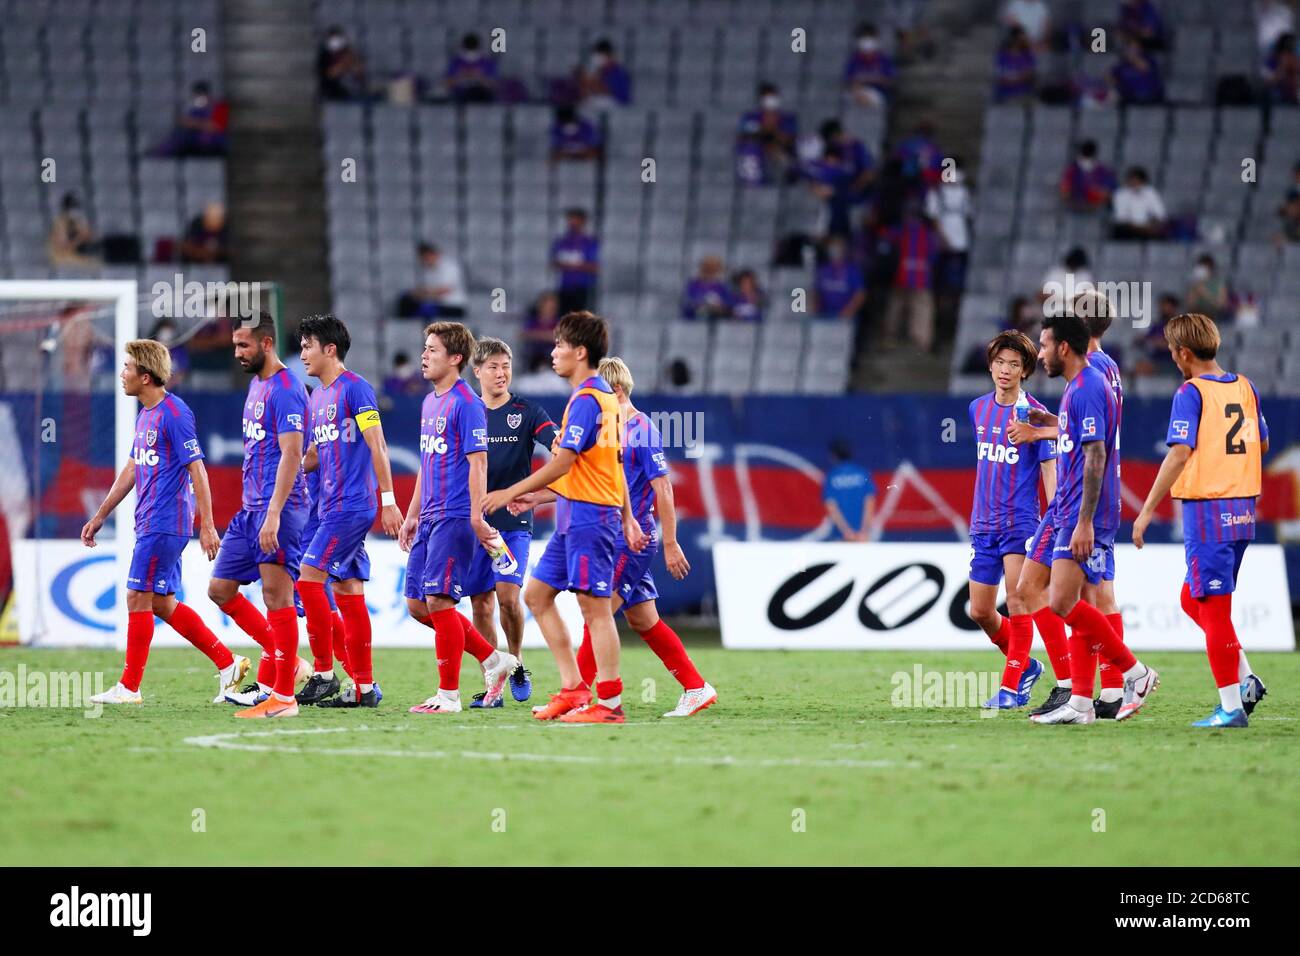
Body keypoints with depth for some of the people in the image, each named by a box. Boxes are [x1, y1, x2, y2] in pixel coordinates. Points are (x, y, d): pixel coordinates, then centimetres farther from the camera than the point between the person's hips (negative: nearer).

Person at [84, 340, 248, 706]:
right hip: (149, 523, 10)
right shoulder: (144, 415, 15)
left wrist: (207, 526, -18)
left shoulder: (174, 413, -14)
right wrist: (99, 516, 26)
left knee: (138, 597, -6)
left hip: (164, 524, -10)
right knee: (162, 603, 10)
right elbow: (132, 469, 24)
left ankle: (129, 687, 0)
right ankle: (227, 664, 15)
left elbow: (197, 470, -16)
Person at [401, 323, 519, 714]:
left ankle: (448, 695, -1)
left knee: (438, 601, -10)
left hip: (455, 518, -9)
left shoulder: (466, 403, -11)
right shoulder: (429, 402, 16)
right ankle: (493, 660, 19)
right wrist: (412, 515, 23)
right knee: (417, 604, 8)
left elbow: (477, 462, -16)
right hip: (430, 518, 9)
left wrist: (476, 517, -21)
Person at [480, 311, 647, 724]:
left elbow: (563, 462, -19)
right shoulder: (604, 396, 17)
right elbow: (614, 462, 20)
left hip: (588, 515, -10)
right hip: (573, 518, 10)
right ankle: (573, 689, 12)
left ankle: (610, 704, -6)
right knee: (537, 595, 13)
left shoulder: (586, 399, -15)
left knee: (595, 607, -8)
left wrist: (511, 493, -15)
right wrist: (627, 518, 22)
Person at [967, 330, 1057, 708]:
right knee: (980, 612, 7)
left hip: (1020, 522, -6)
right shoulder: (978, 409, 9)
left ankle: (1011, 686, -7)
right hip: (983, 525, 6)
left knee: (1018, 603, -12)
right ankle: (1025, 665, 28)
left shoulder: (1035, 413, -8)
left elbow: (1049, 469, -9)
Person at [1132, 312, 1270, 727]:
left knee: (1213, 609, -2)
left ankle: (1231, 707, -1)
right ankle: (1245, 681, 12)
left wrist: (1147, 510, -18)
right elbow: (1262, 445, 20)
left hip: (1208, 510, -7)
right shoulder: (1245, 387, 9)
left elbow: (1179, 454, -20)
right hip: (1243, 511, 7)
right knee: (1192, 599, 20)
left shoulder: (1191, 393, -12)